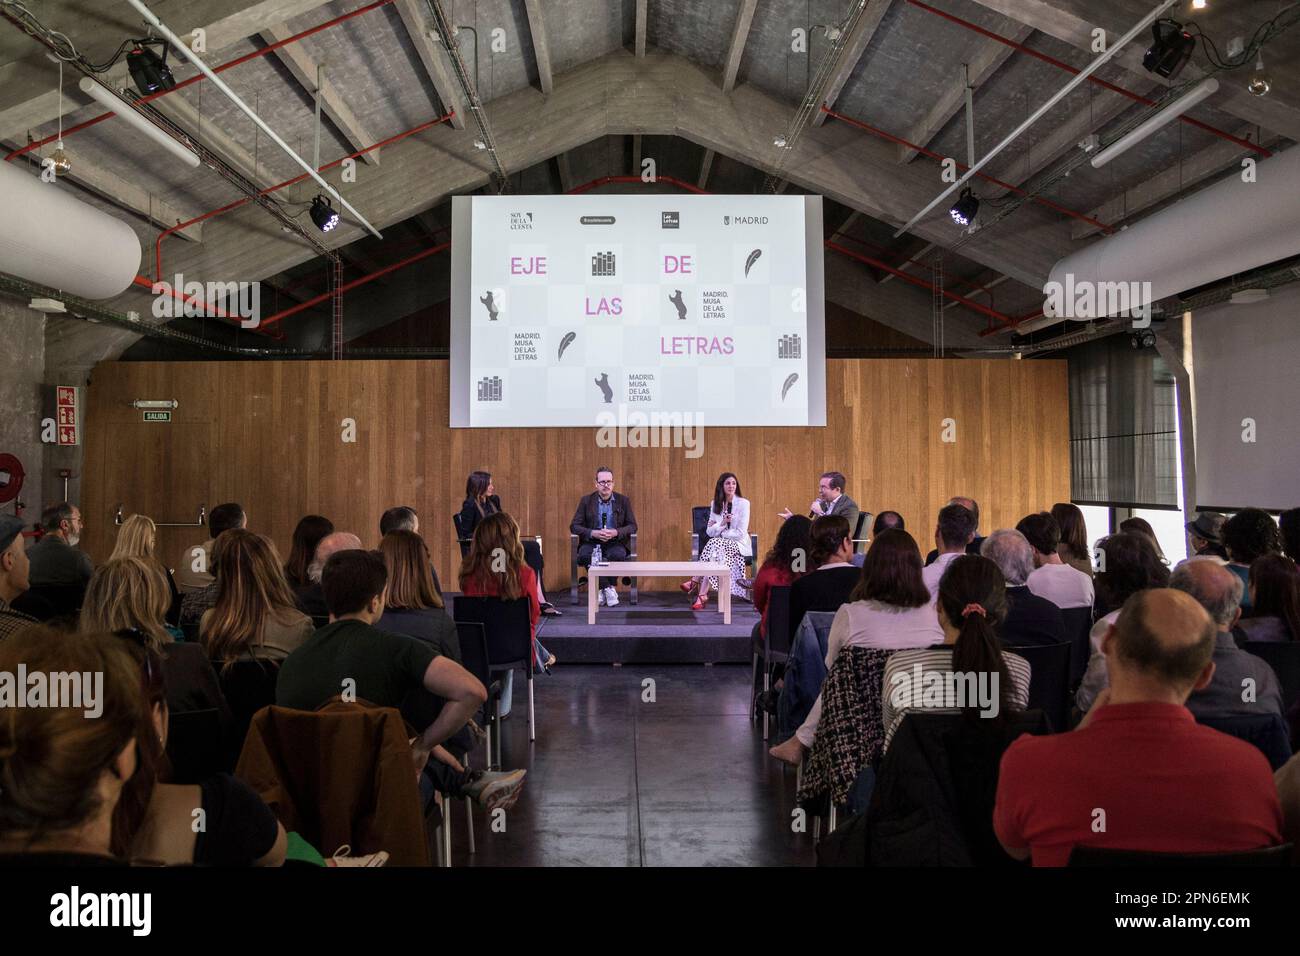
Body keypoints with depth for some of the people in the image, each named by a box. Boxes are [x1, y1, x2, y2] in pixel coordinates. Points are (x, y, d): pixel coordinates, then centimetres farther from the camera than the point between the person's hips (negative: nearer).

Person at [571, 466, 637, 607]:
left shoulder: (623, 500, 4)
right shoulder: (586, 500, 4)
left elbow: (632, 526, 2)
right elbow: (574, 526, 0)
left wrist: (616, 532, -18)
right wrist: (593, 533, -19)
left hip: (615, 543, 0)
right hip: (592, 542, 1)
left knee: (618, 555, -35)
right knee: (584, 555, -33)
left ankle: (604, 589, -10)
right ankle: (608, 589, -16)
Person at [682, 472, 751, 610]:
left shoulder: (743, 503, -5)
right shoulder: (715, 504, 9)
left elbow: (740, 533, -11)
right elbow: (709, 532, 3)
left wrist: (719, 533, -9)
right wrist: (722, 523, -14)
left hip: (738, 545, -3)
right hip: (720, 543, 4)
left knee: (714, 544, -34)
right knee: (713, 544, -33)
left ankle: (695, 582, -29)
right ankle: (703, 595, -36)